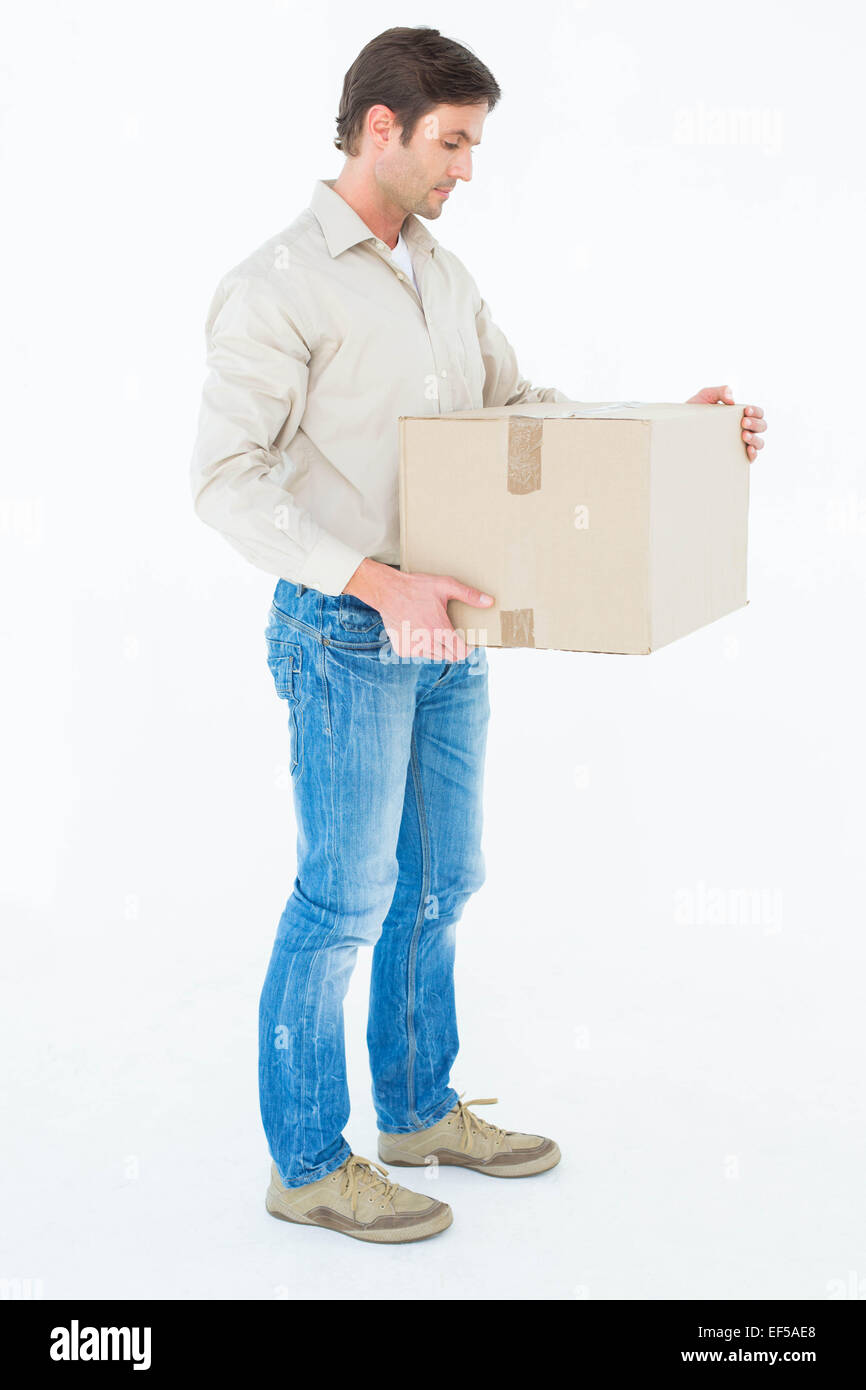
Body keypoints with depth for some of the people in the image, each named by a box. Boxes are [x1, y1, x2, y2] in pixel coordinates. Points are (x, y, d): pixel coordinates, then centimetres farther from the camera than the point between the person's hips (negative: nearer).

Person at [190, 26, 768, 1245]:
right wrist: (375, 581, -29)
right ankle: (308, 1164, 16)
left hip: (444, 635, 8)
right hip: (346, 636, -8)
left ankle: (420, 1110, 33)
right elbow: (226, 476, -20)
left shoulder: (441, 273, 11)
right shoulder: (278, 286, -14)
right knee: (345, 901, 0)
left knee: (439, 882, 16)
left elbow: (519, 407, 16)